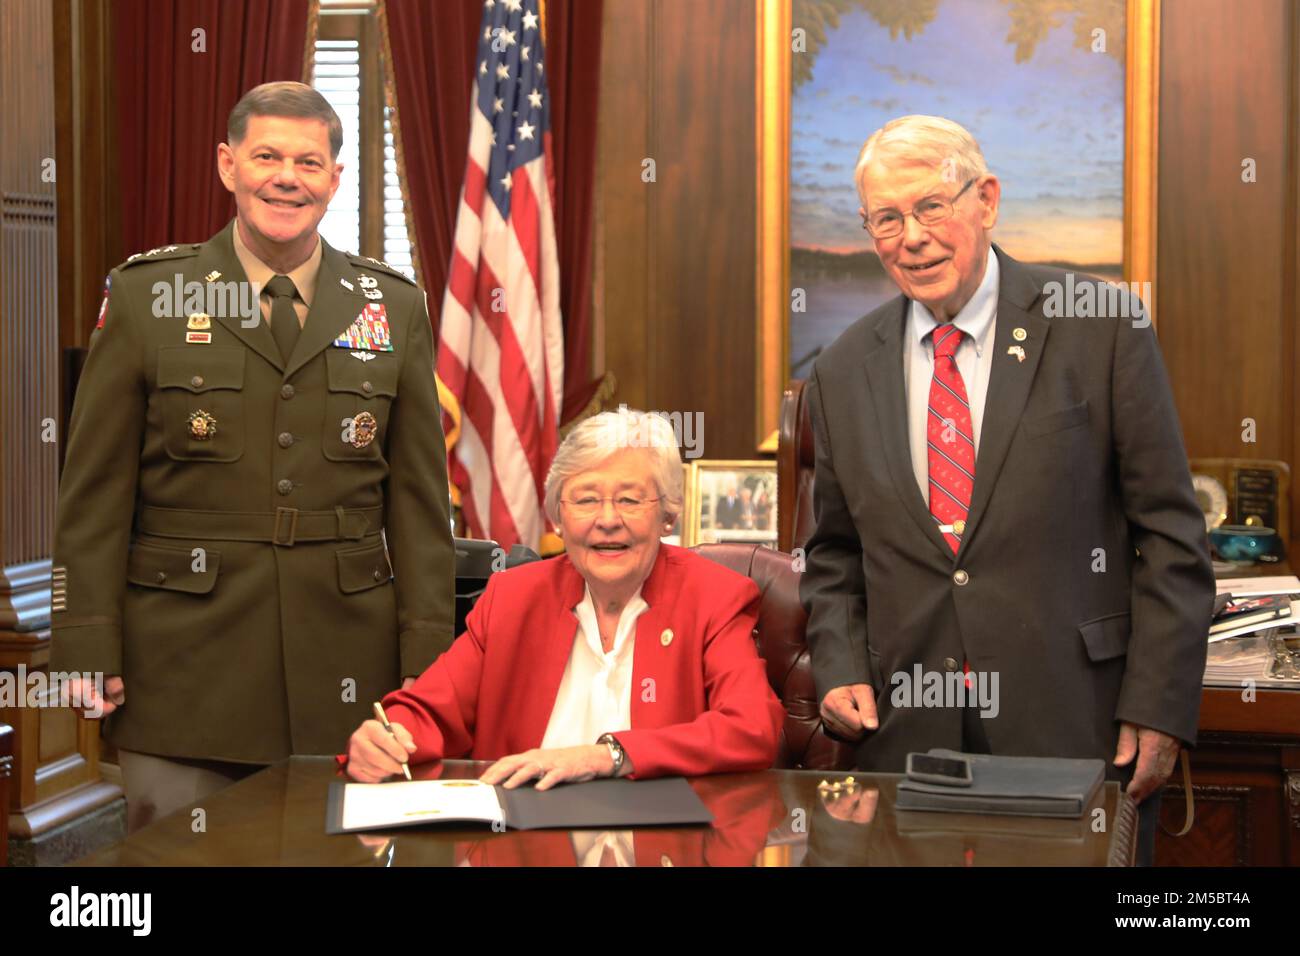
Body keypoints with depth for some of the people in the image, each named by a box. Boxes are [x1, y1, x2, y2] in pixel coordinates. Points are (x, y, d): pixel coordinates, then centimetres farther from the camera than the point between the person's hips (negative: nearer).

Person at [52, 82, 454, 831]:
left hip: (345, 677, 2)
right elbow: (96, 494, 2)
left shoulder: (394, 308, 9)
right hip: (186, 672, -1)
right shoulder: (145, 296, 4)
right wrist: (90, 656, -5)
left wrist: (425, 660, 2)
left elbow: (419, 497, 7)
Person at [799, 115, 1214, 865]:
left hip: (1075, 726, -2)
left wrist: (1159, 707, -8)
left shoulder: (1101, 329, -3)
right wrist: (840, 668, 0)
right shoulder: (843, 372, 8)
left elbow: (1170, 534, -3)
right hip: (909, 738, 3)